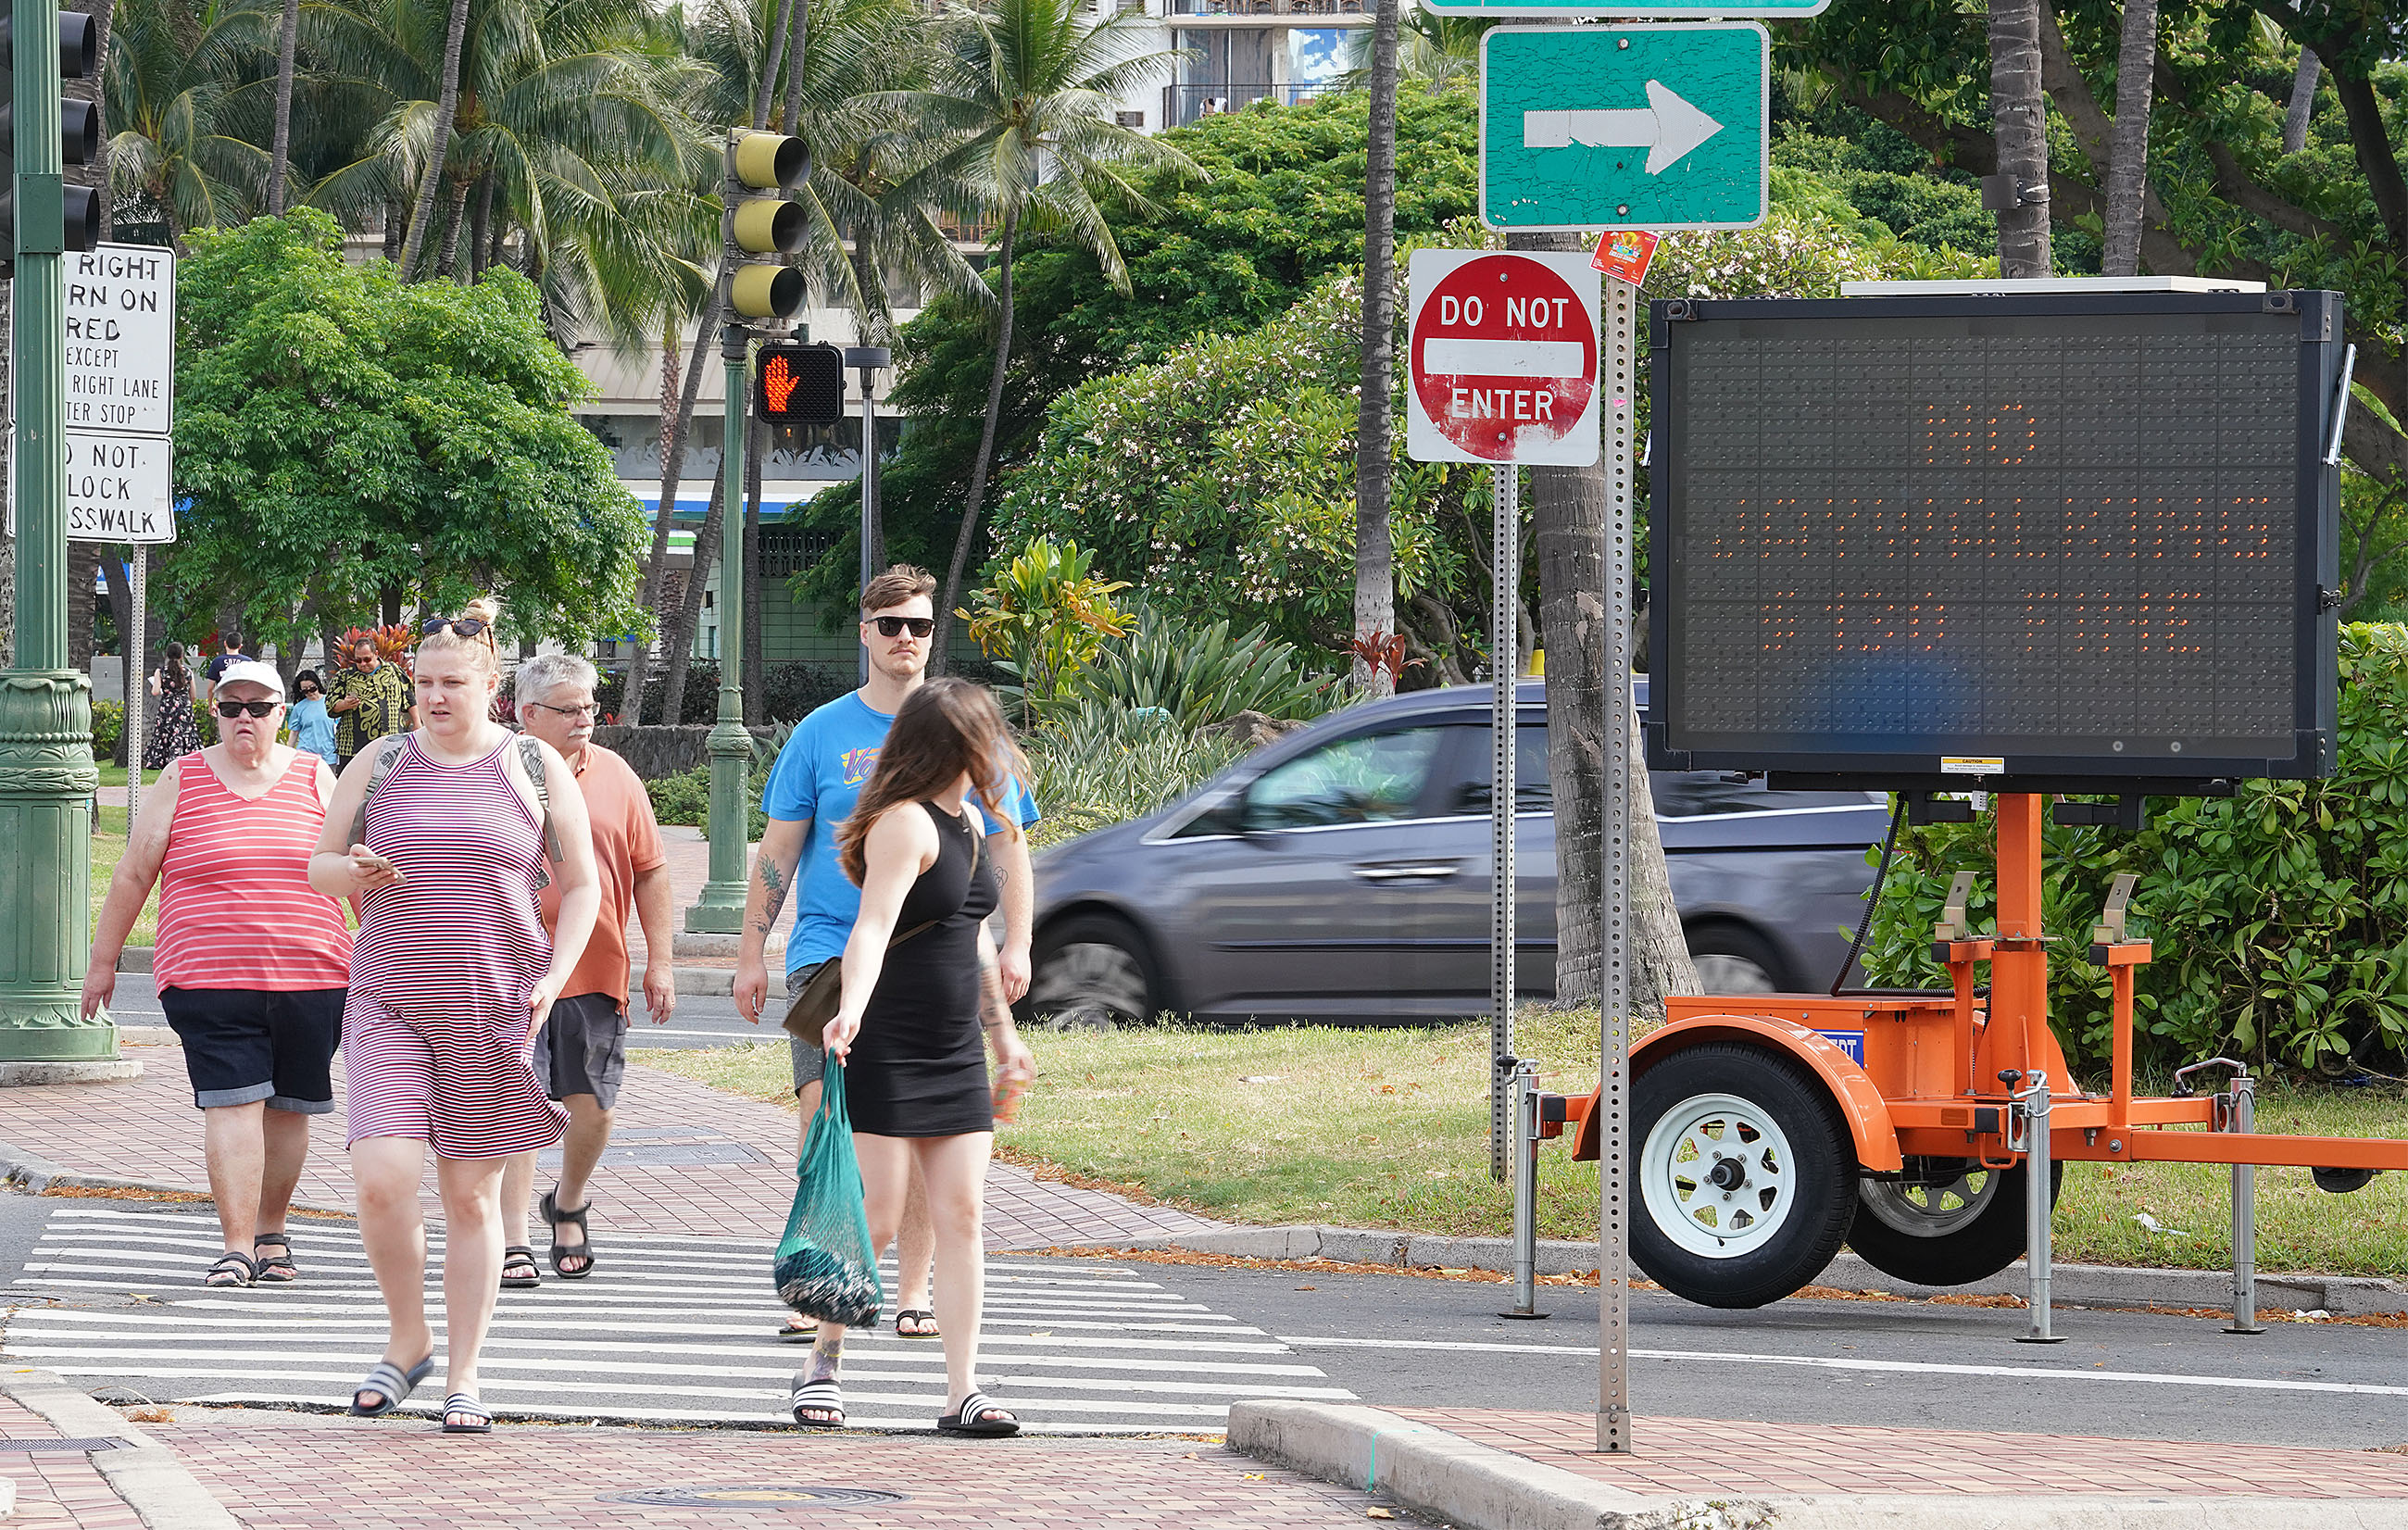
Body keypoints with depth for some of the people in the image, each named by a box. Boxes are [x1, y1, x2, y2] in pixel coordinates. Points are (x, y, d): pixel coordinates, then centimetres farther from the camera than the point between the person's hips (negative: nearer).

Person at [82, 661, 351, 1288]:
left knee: (287, 1108, 8)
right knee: (232, 1107, -12)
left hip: (310, 978, 2)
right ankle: (237, 1248, -15)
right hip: (210, 977, -2)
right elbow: (133, 874, 9)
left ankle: (272, 1233, 24)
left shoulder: (314, 778, 9)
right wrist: (103, 960, 10)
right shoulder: (182, 780, 5)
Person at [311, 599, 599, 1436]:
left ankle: (463, 1377, 12)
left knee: (472, 1197, 3)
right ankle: (407, 1341, 7)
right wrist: (356, 872, -11)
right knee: (382, 1180, -15)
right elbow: (317, 866, 13)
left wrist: (555, 977, -7)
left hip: (494, 1012, -1)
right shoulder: (379, 766, 6)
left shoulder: (536, 769, 3)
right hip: (390, 1006, 1)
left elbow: (580, 886, 7)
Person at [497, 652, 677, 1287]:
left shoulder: (614, 776, 8)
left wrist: (660, 960, 7)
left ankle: (568, 1205, 32)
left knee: (592, 1107, 5)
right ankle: (514, 1242, -1)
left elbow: (649, 871, 12)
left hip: (596, 973, 3)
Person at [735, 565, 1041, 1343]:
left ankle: (914, 1290, 13)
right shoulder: (822, 733, 5)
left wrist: (1016, 944, -3)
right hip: (829, 947, -1)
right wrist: (751, 952, 3)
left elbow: (1008, 847, 8)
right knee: (824, 1106, -14)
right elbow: (777, 850, 8)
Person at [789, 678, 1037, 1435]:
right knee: (878, 1218, -6)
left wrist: (1002, 1031, 32)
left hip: (957, 1058, 8)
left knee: (961, 1215, 0)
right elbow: (874, 925, -27)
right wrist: (853, 1007, -42)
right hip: (887, 1053, -8)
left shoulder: (970, 822, 15)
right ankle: (822, 1369, 11)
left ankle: (963, 1391, -1)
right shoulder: (906, 824, -14)